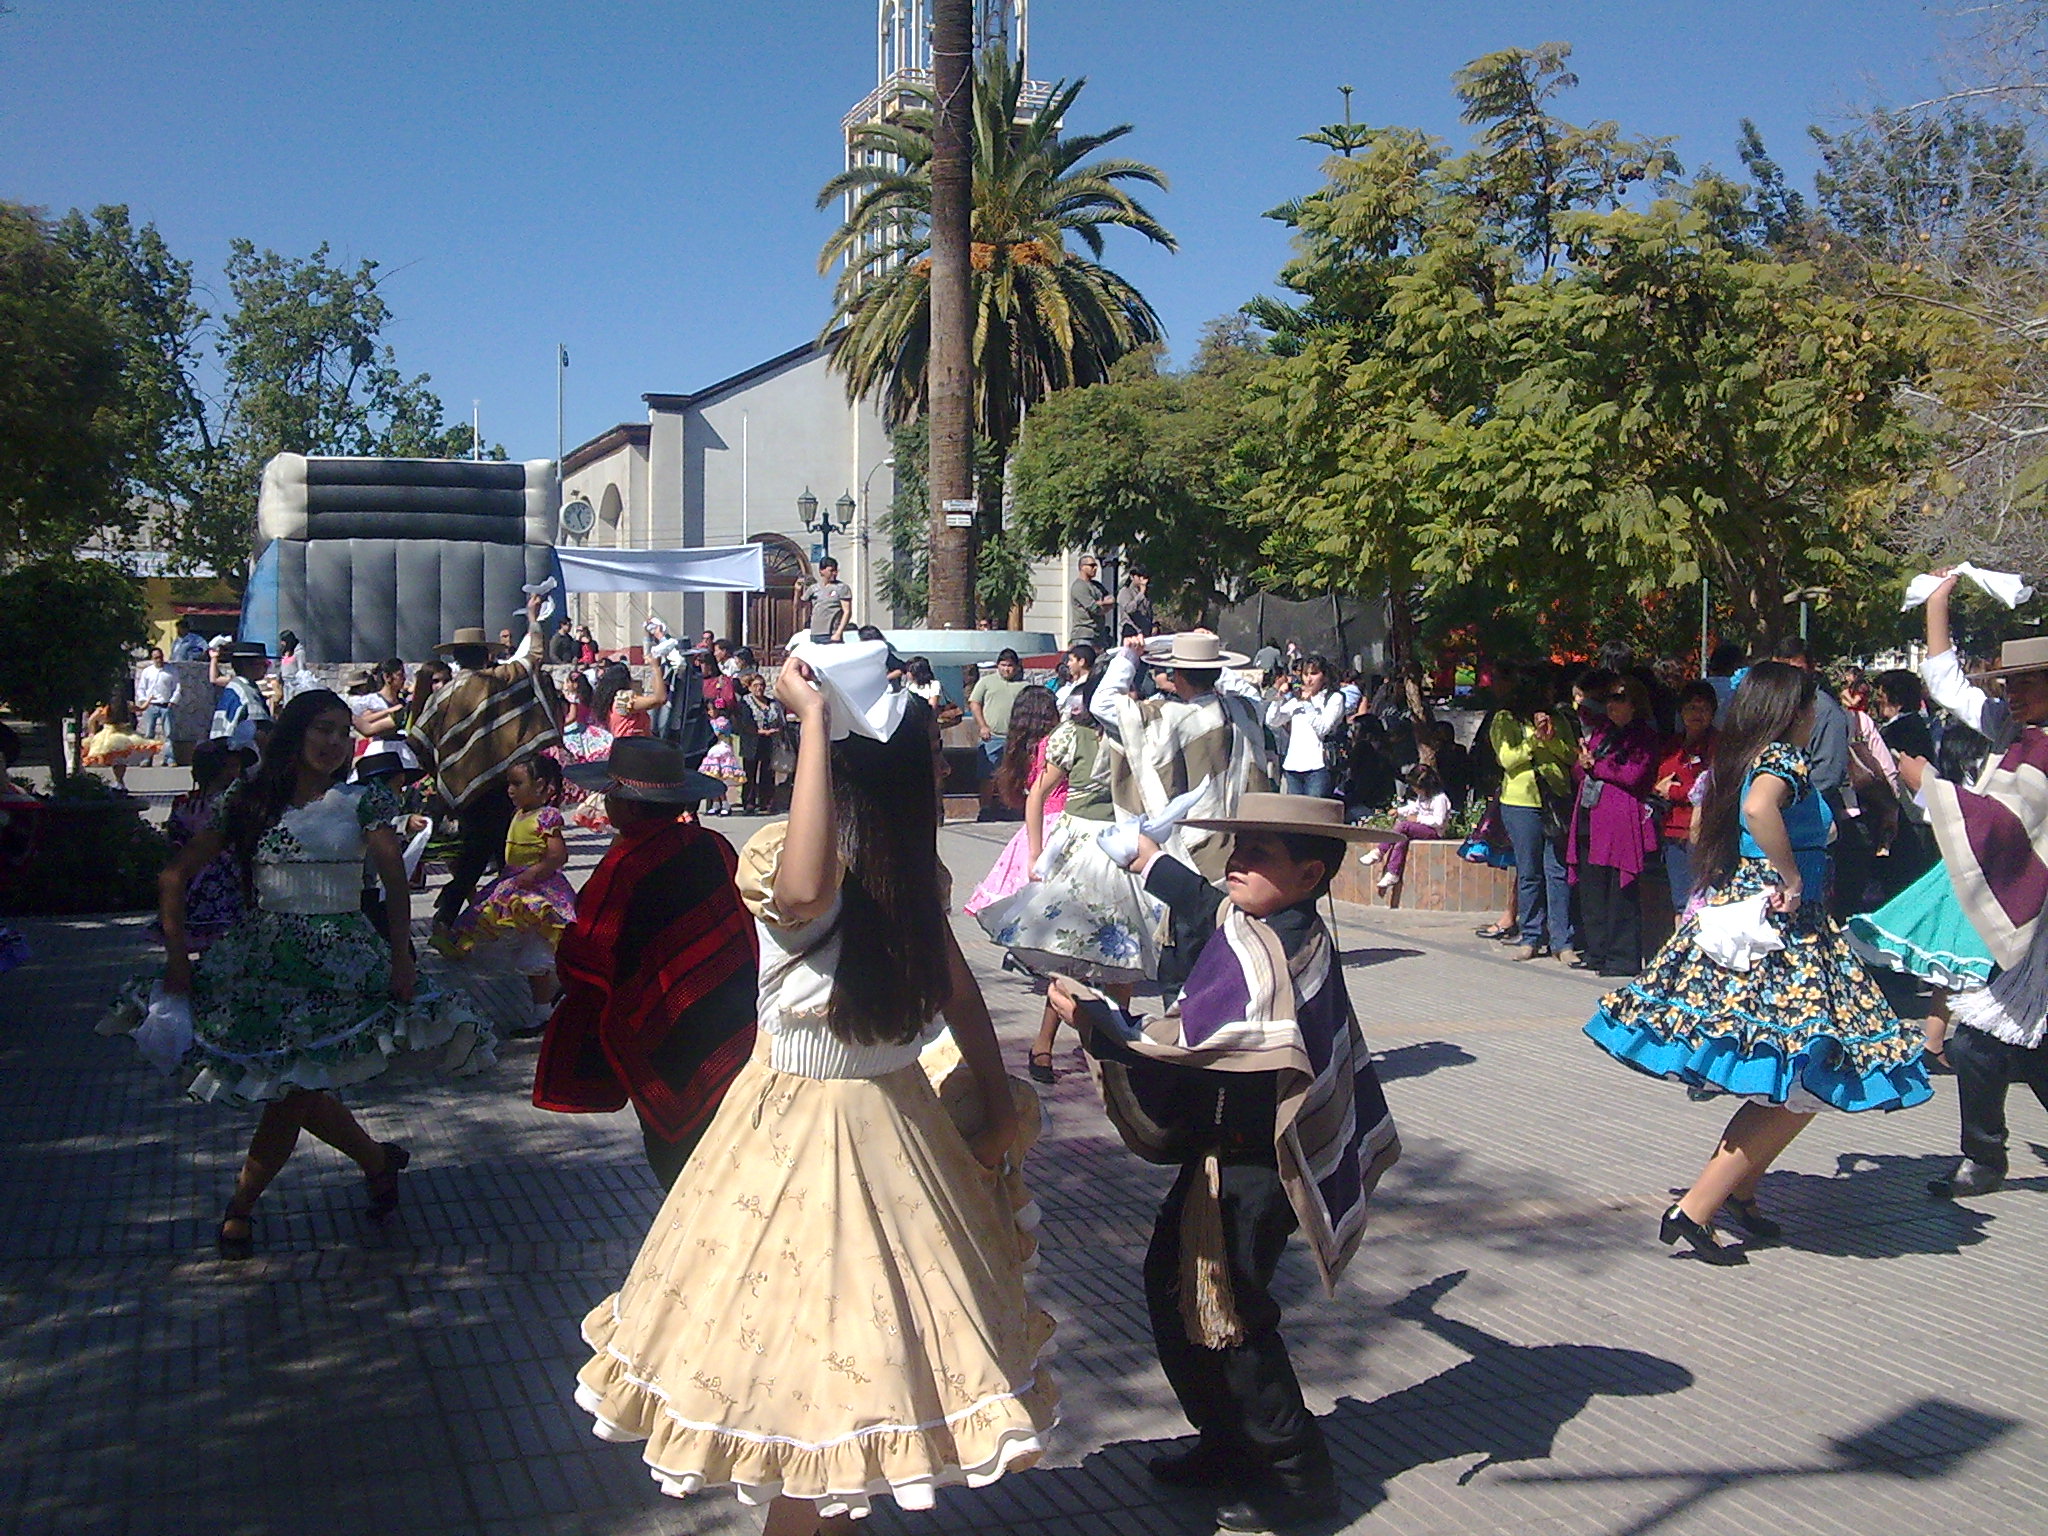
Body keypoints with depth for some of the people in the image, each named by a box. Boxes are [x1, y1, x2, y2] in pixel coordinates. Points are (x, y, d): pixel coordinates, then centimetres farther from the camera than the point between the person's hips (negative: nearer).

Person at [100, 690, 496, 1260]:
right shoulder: (248, 803, 6)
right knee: (295, 1088, 4)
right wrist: (177, 959, -2)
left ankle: (240, 1209, 13)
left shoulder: (361, 801, 2)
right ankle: (377, 1158, 28)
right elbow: (175, 877, 6)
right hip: (261, 959, 3)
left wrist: (402, 961, -17)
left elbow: (396, 881, -6)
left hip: (339, 961, -2)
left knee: (294, 1091, -5)